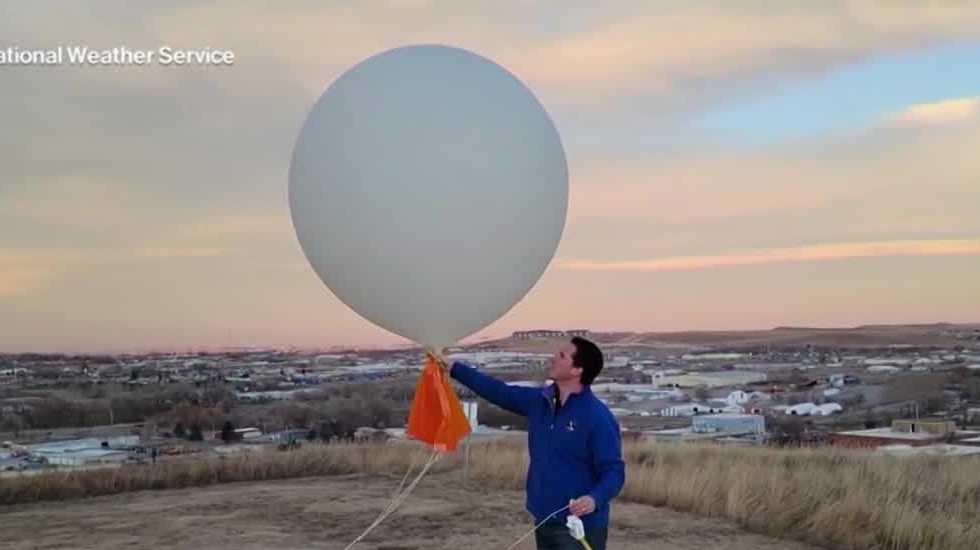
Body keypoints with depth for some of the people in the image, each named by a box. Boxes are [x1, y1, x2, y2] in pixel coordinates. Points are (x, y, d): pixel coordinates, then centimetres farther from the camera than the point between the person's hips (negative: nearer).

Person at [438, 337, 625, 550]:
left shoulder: (598, 417, -16)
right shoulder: (539, 401, 6)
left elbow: (613, 471, -16)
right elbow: (499, 392, 15)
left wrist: (595, 498, -35)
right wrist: (453, 368, 14)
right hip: (544, 522, 8)